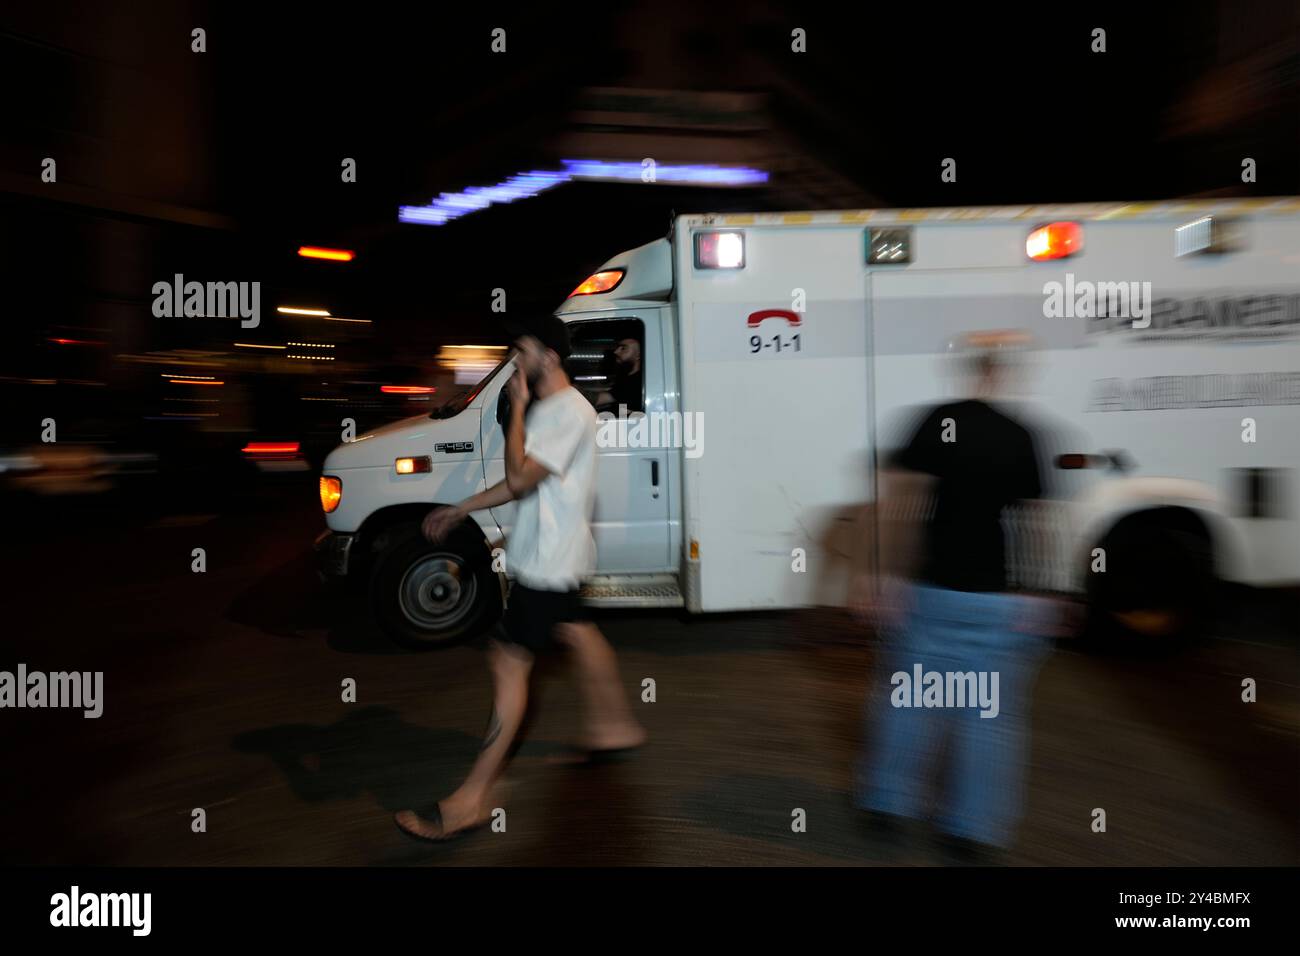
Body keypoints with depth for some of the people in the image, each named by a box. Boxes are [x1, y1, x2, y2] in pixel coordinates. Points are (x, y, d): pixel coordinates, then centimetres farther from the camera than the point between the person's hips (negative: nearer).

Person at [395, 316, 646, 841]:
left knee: (509, 660, -8)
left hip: (548, 557, -11)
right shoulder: (548, 408, 12)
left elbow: (519, 477, -27)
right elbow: (519, 482, 16)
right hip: (551, 552, 11)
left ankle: (473, 798, 1)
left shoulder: (570, 411, -19)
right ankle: (616, 725, 45)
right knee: (575, 631, 24)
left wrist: (516, 408, -17)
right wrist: (458, 511, 15)